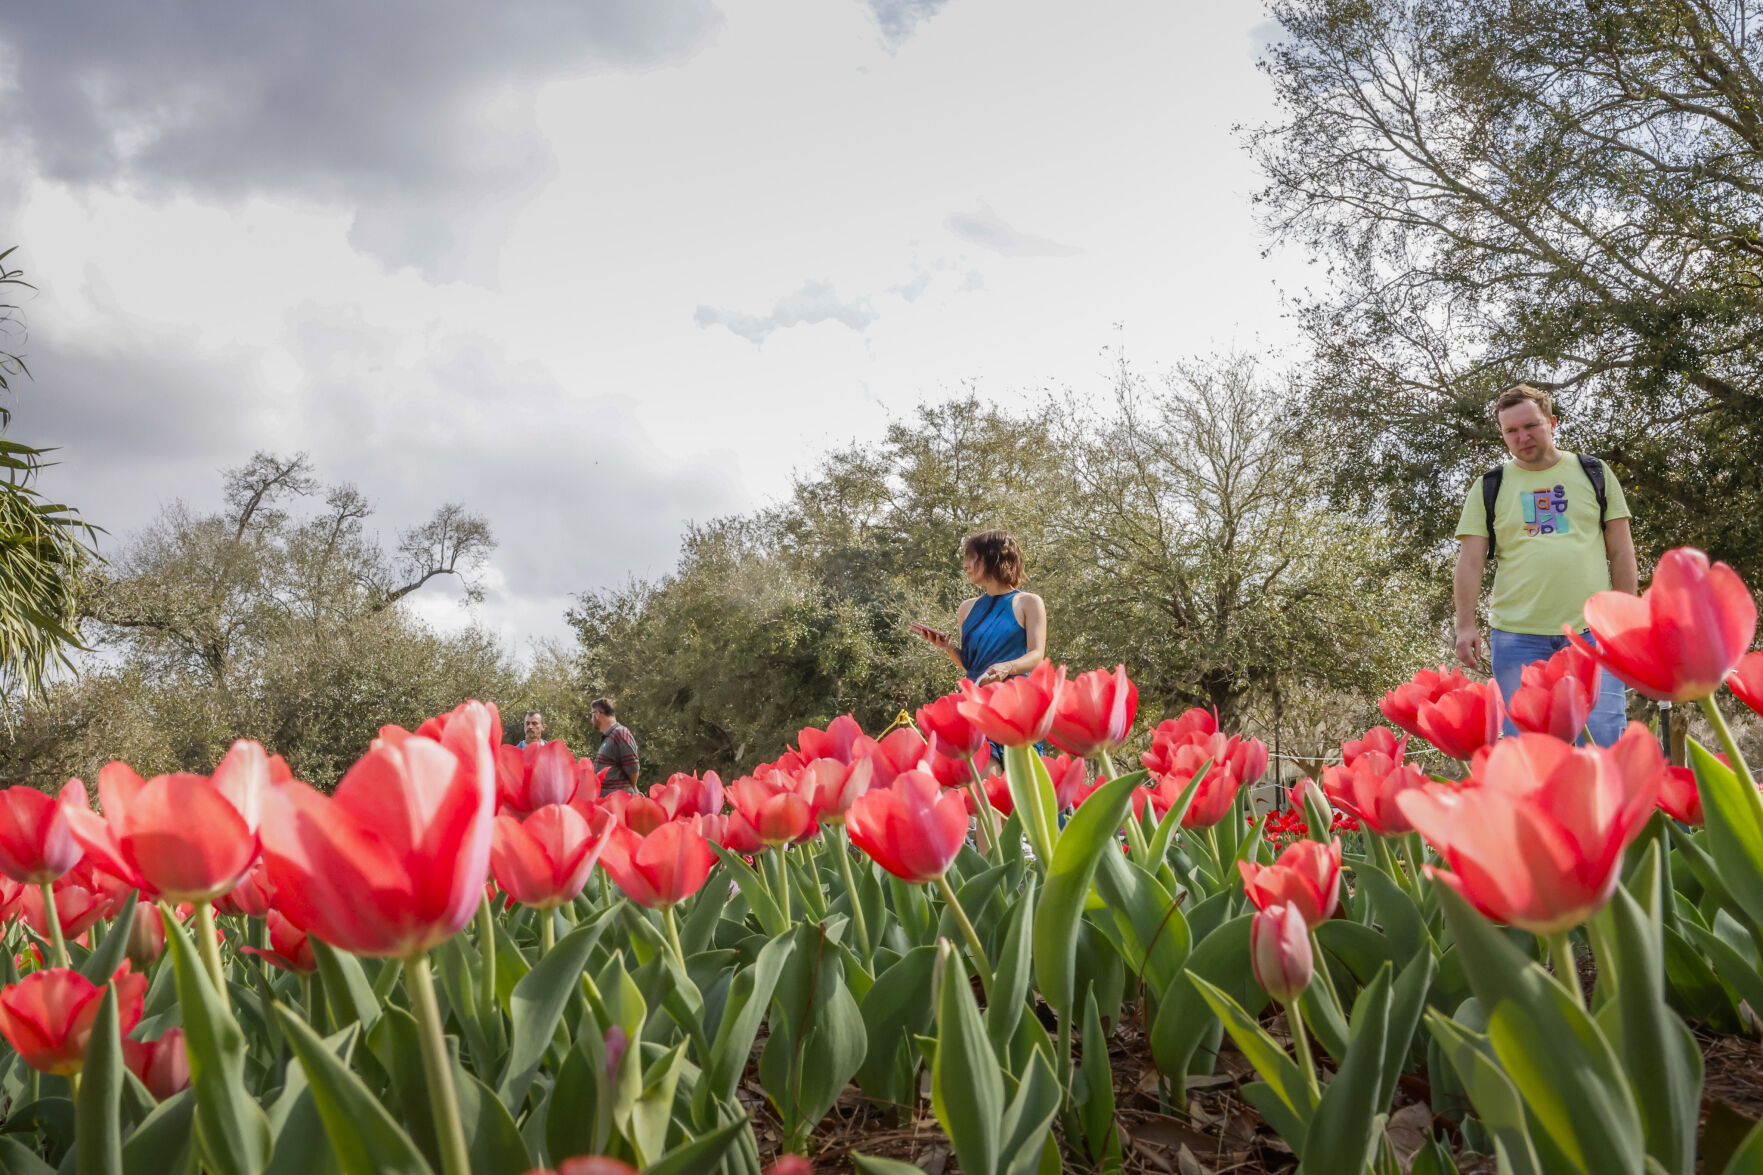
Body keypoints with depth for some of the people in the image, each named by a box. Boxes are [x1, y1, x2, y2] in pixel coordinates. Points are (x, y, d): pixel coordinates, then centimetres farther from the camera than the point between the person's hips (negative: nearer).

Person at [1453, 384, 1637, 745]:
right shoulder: (1489, 487, 9)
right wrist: (1466, 625, -9)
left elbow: (1621, 551, 11)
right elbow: (1470, 561, 3)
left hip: (1593, 630, 0)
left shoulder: (1594, 473, 12)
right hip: (1518, 636, 0)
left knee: (1606, 744, -3)